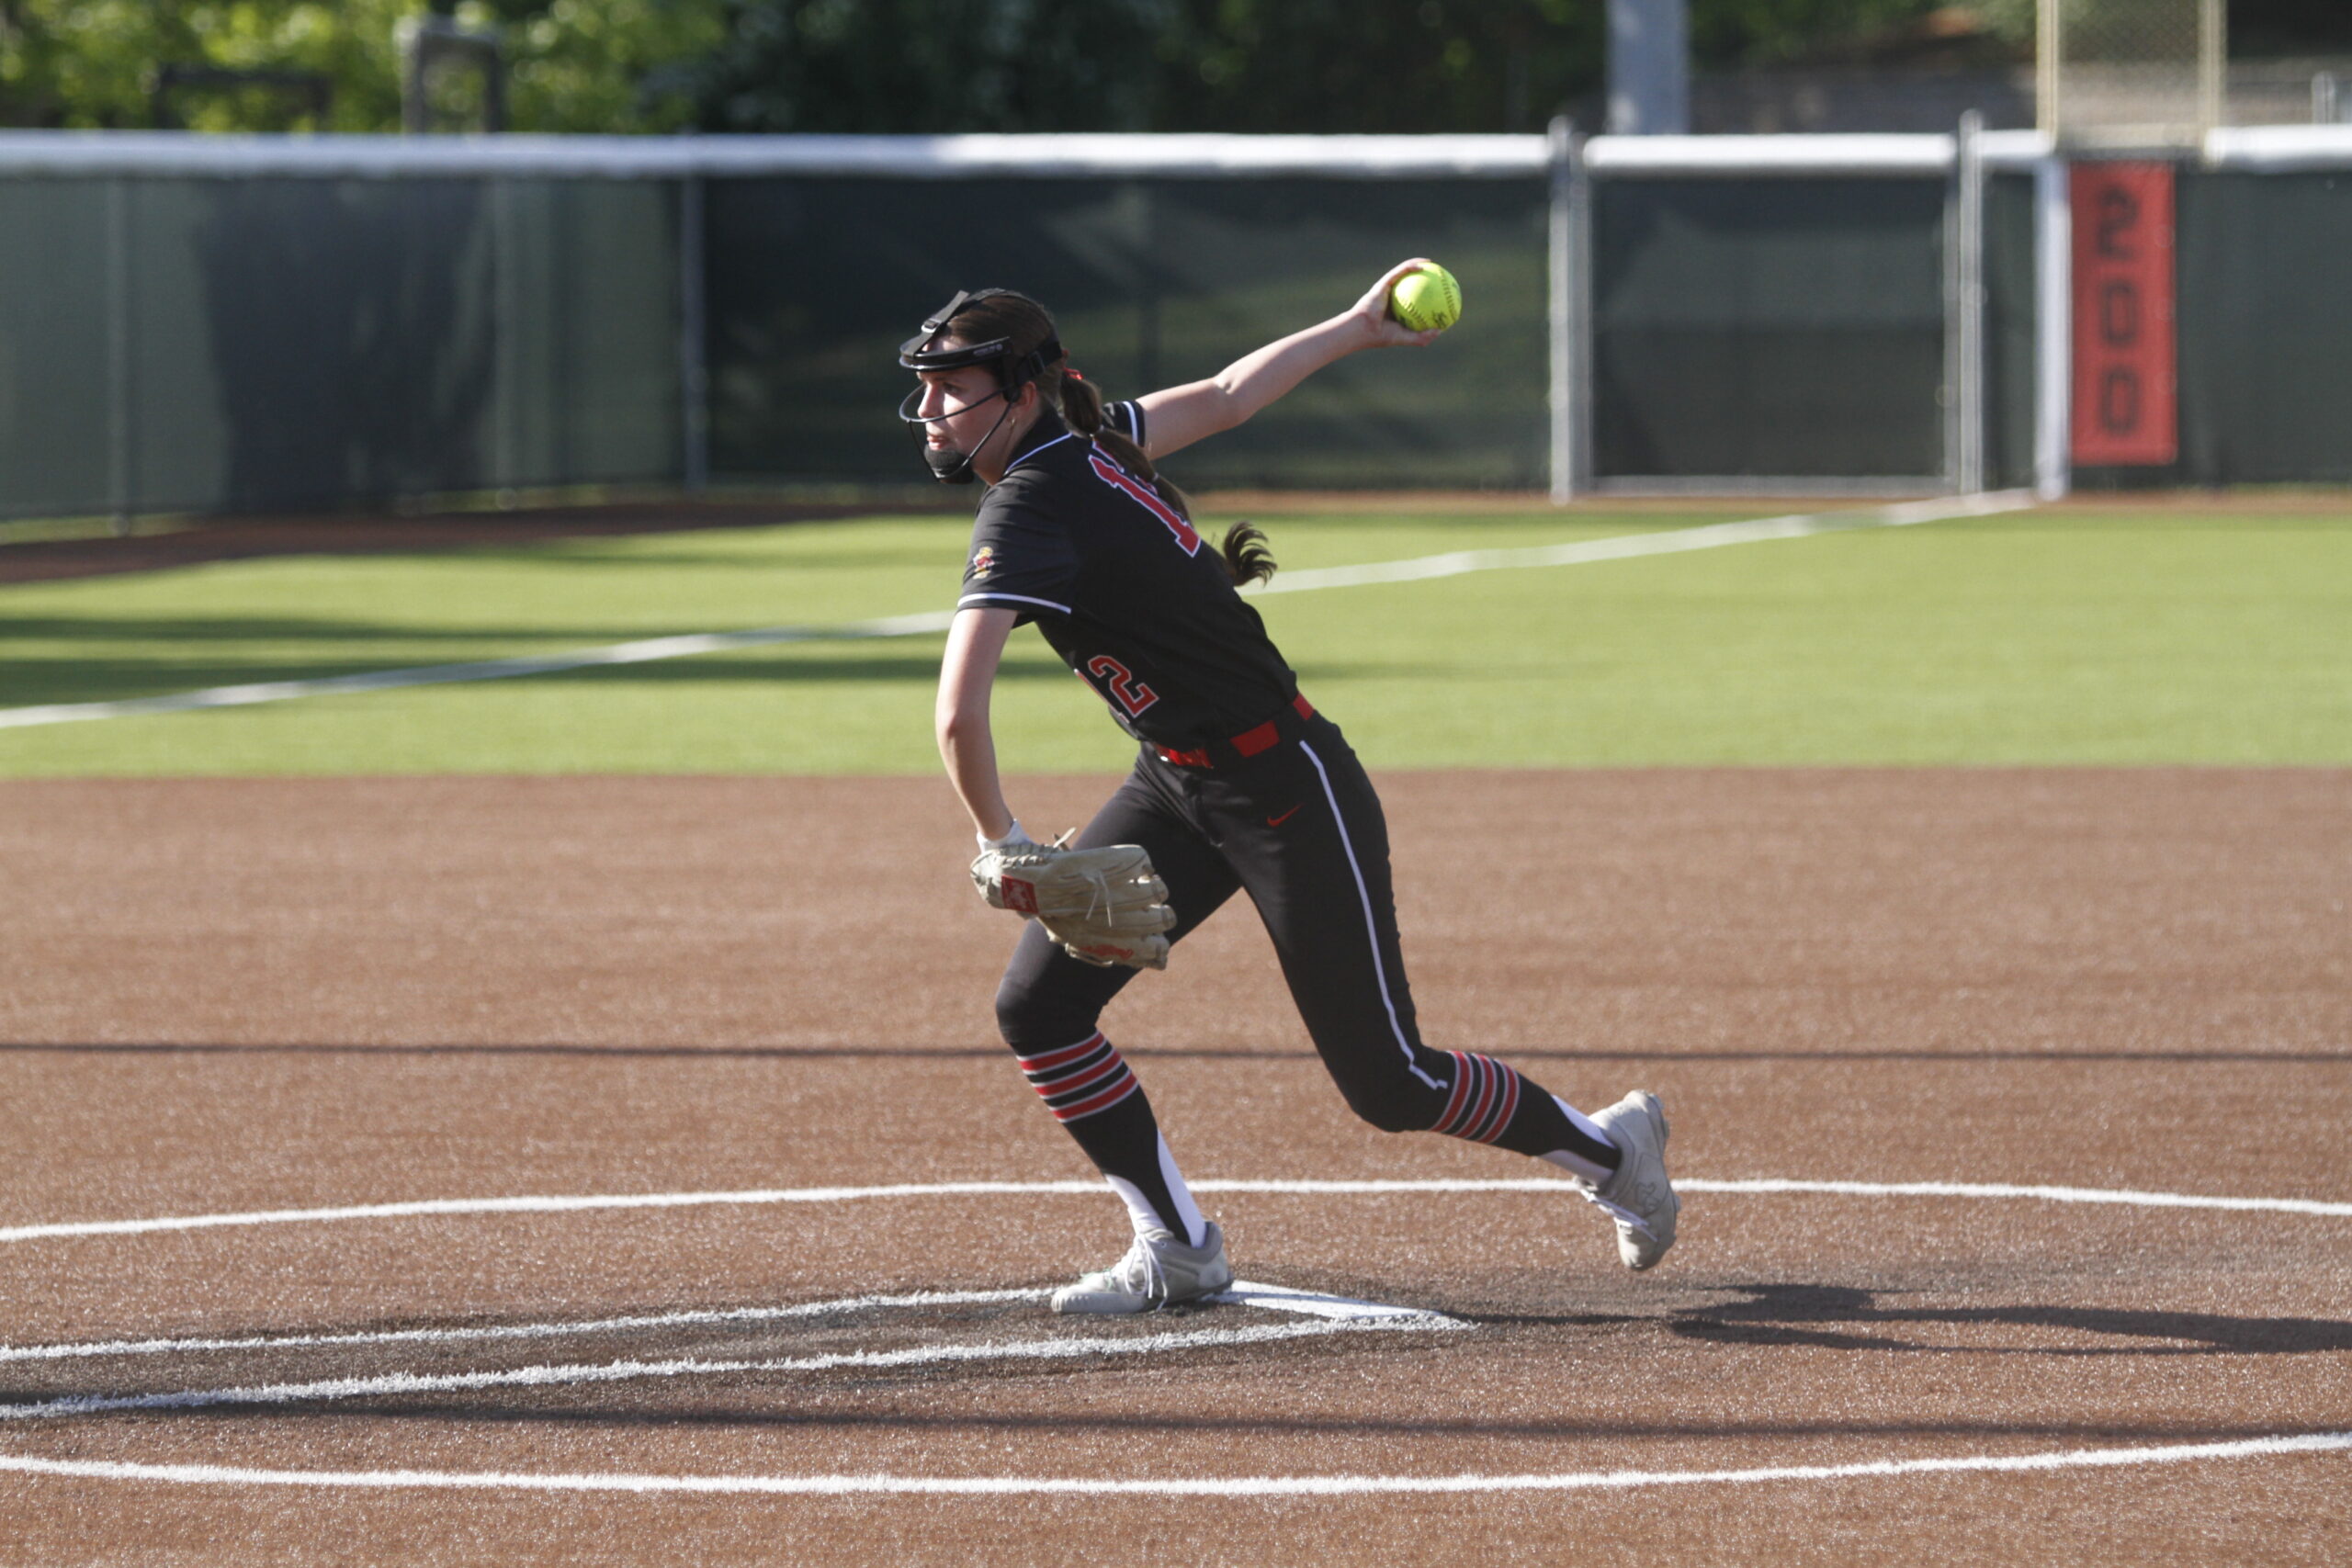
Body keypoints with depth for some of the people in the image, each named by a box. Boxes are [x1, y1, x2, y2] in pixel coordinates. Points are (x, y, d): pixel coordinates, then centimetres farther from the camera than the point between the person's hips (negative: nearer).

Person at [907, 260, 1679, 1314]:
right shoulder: (1088, 439, 0)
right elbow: (1227, 395, 16)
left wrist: (1002, 840, -19)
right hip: (1179, 790, 9)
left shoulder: (1028, 513, -26)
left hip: (1288, 793, -9)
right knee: (1038, 1005, -1)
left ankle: (1607, 1147, 25)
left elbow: (959, 719, -34)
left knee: (1387, 1086, 0)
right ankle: (1179, 1252, 11)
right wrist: (1358, 329, 30)